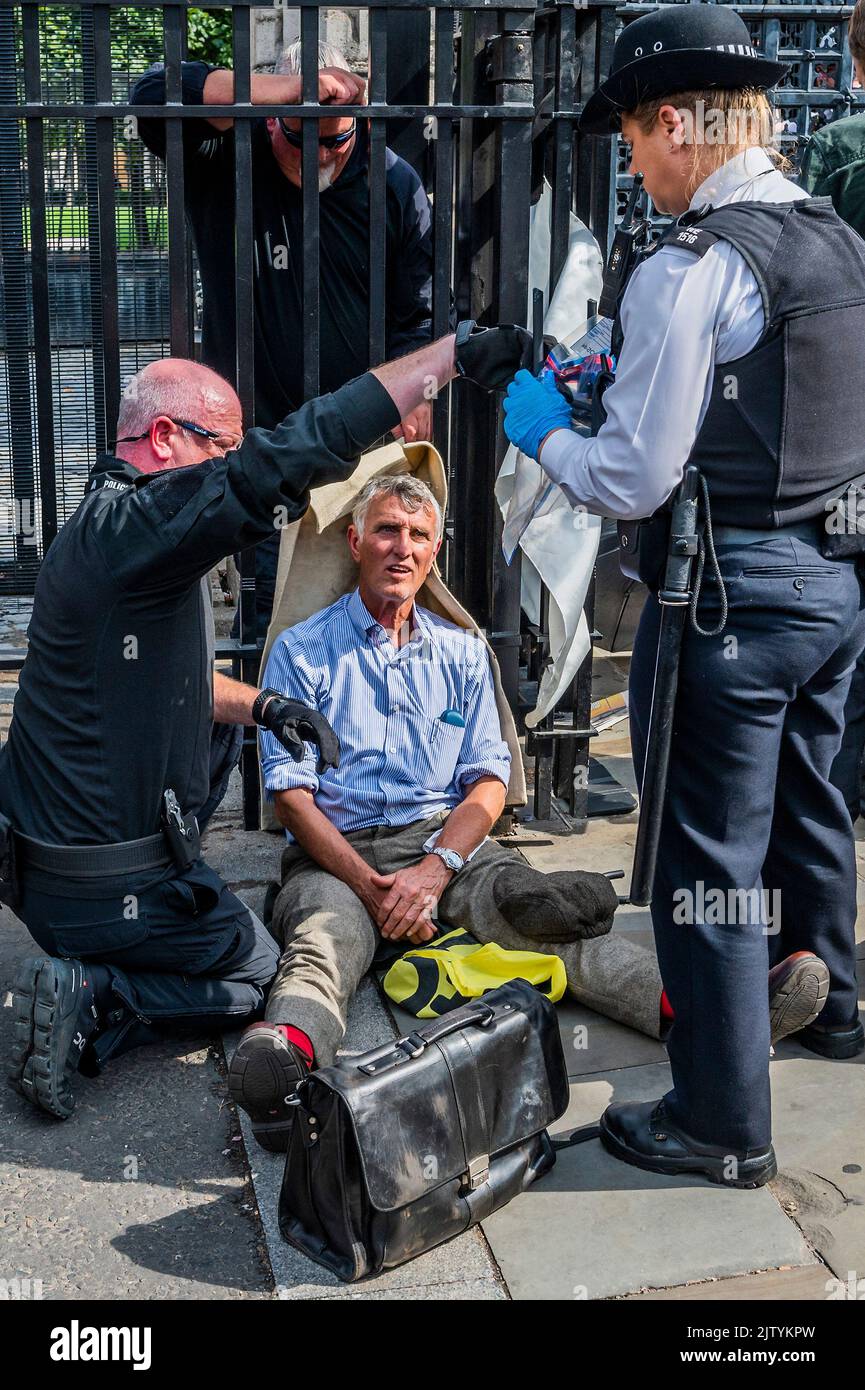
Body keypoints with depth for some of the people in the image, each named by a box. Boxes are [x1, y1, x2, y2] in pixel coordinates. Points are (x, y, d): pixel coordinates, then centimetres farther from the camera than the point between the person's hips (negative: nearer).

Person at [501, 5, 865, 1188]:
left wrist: (544, 429, 0)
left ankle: (723, 1126, 15)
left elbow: (633, 482, -18)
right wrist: (630, 384, 16)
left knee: (710, 862, 2)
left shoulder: (687, 272, -18)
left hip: (732, 597, -9)